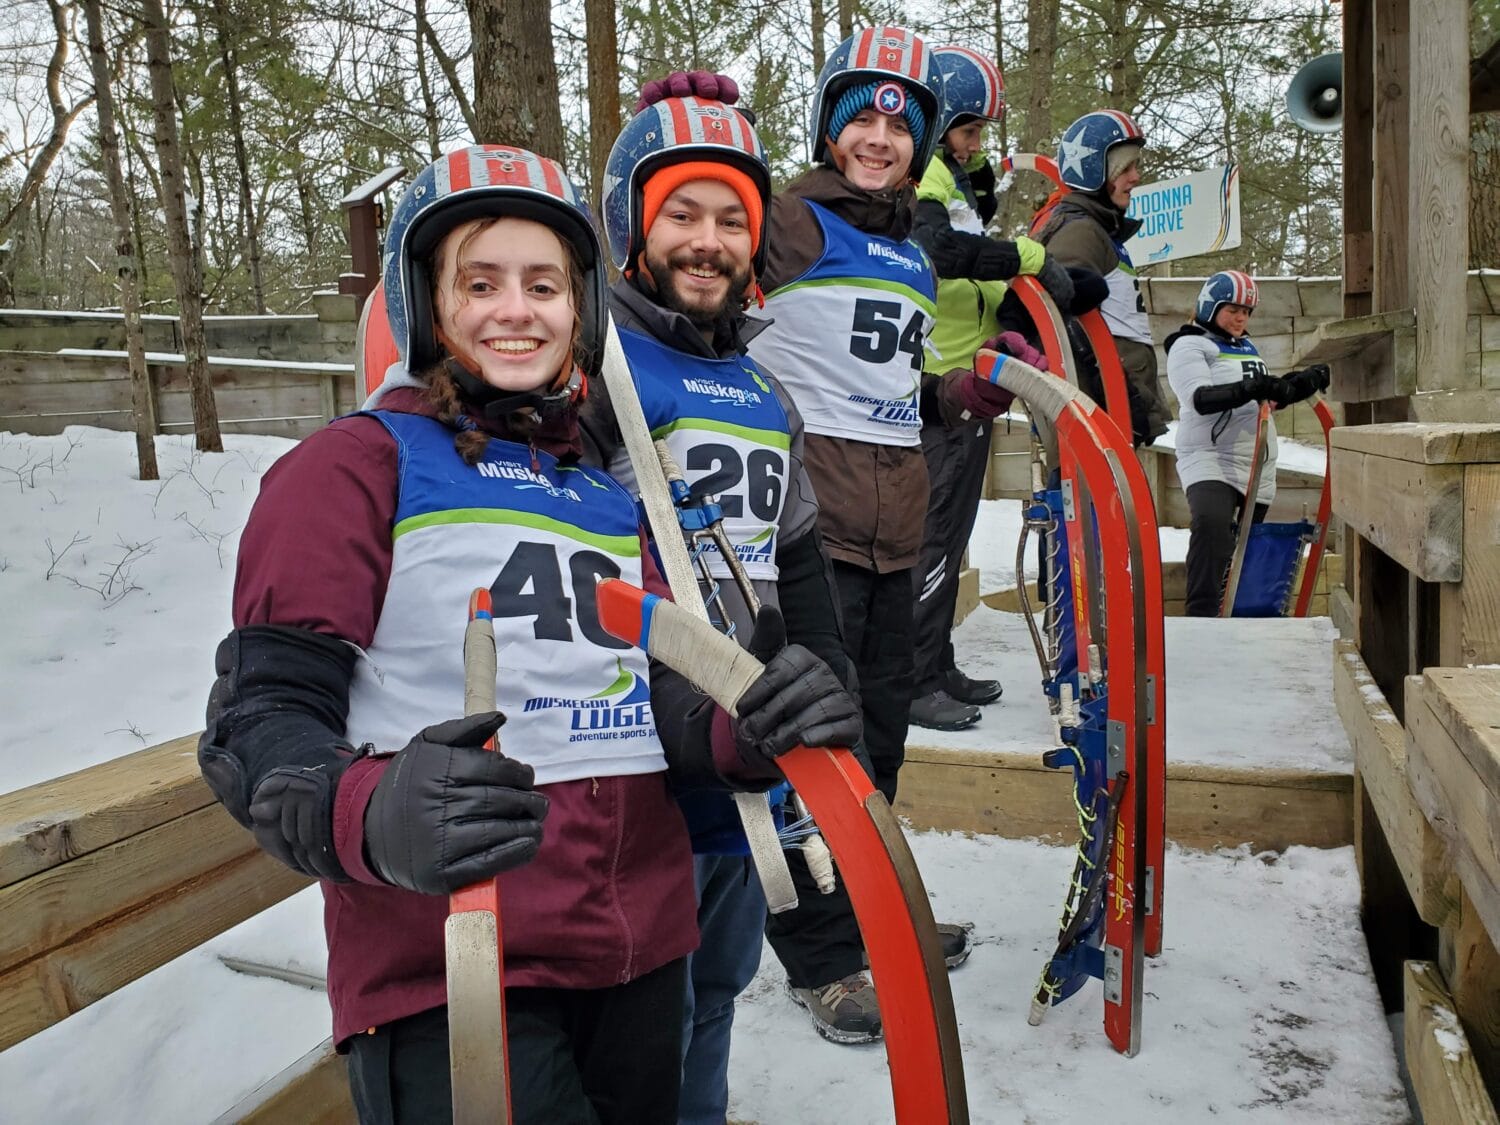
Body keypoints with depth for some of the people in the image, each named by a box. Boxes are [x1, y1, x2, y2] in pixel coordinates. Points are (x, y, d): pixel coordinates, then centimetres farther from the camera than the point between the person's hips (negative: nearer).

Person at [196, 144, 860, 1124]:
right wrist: (370, 817, -30)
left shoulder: (610, 491, 14)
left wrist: (750, 731, -10)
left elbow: (659, 697, 12)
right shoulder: (356, 466, -3)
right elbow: (265, 711, -9)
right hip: (442, 977, -5)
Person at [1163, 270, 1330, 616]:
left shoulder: (1248, 348, 22)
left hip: (1258, 467, 9)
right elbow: (1201, 398, -20)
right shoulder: (1189, 346, -3)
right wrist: (1249, 389, -33)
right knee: (1212, 523, -32)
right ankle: (1201, 616, -34)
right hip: (1210, 460, -9)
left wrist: (1302, 383, 13)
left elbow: (1269, 397, 30)